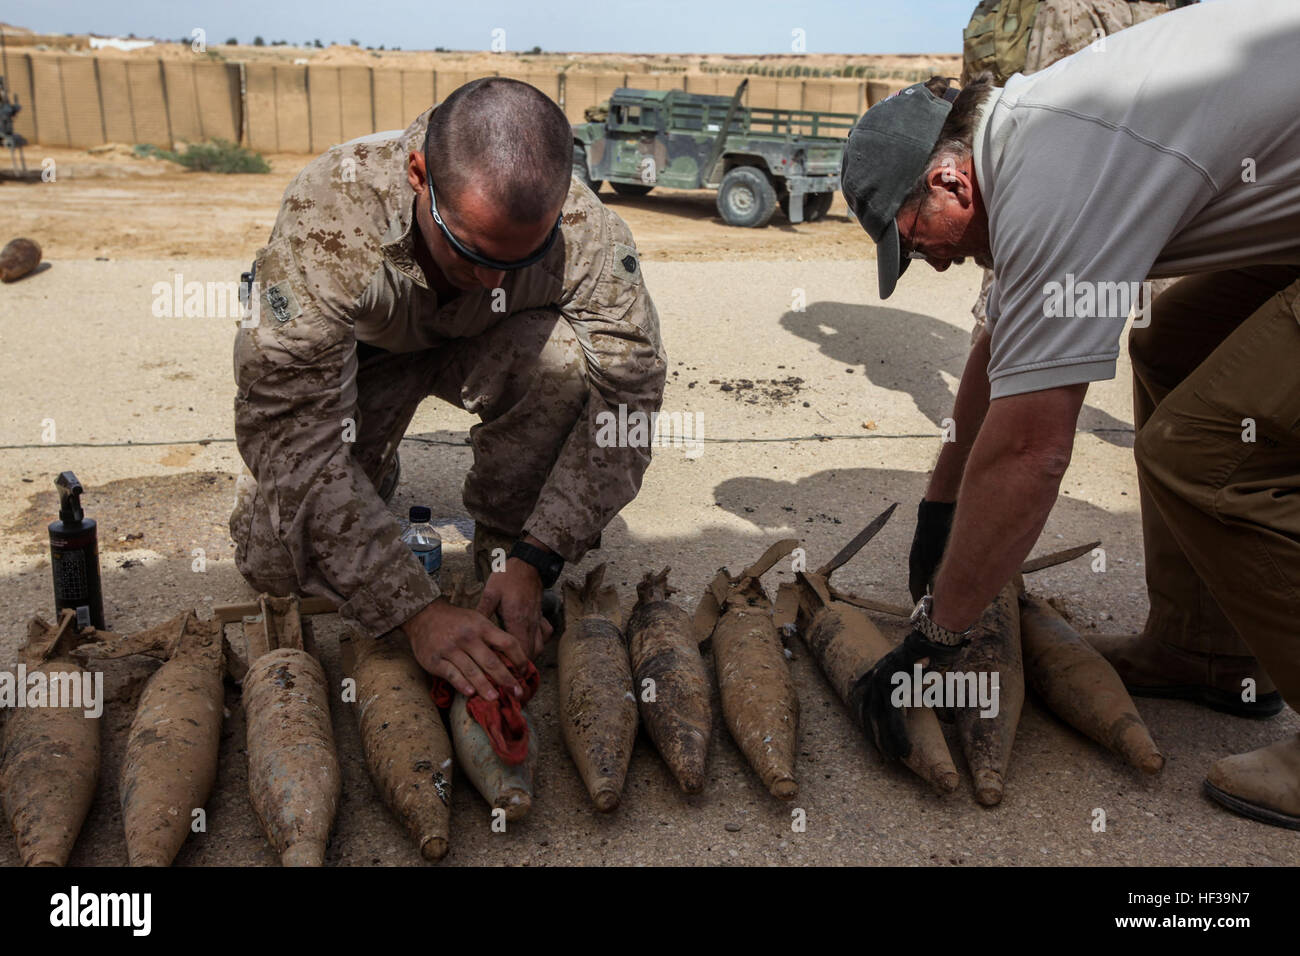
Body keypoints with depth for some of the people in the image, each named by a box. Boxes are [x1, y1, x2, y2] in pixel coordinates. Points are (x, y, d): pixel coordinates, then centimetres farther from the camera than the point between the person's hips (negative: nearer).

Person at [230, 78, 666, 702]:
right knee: (276, 563, -14)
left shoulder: (584, 230, -34)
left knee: (565, 355, -32)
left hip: (480, 346, 1)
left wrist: (535, 558, -37)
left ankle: (501, 548, -9)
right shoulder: (328, 216, -39)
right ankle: (372, 477, 19)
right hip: (356, 352, -1)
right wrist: (415, 610, -46)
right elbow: (287, 431, -40)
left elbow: (629, 394, -28)